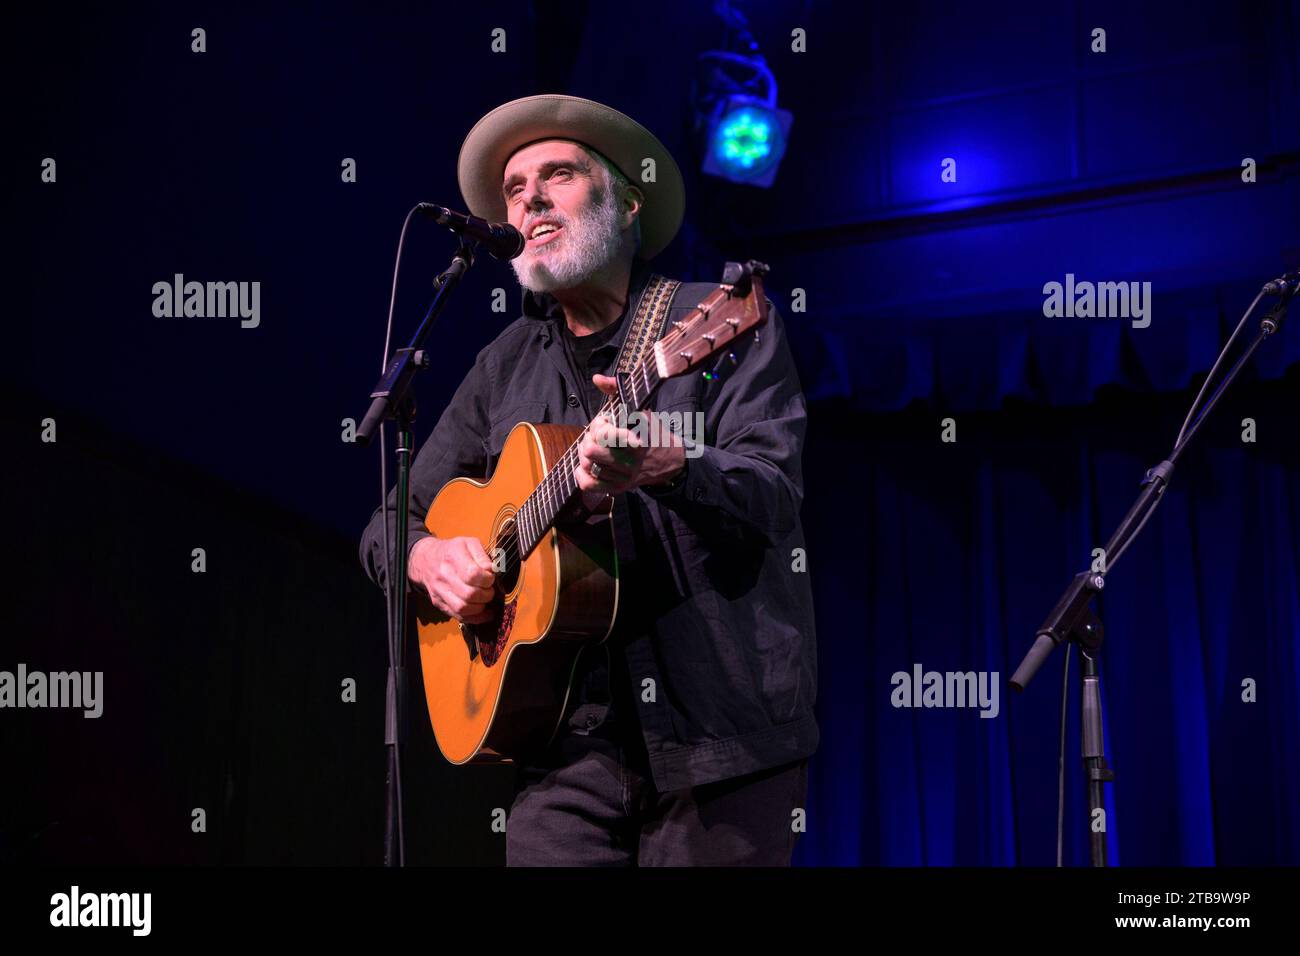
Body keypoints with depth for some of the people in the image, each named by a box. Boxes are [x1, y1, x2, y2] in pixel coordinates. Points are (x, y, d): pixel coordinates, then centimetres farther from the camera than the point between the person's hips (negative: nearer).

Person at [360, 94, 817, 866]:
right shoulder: (507, 367, 14)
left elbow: (773, 497, -12)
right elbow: (392, 522, 19)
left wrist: (670, 468, -32)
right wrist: (428, 556, -4)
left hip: (722, 725, -3)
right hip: (575, 737, 3)